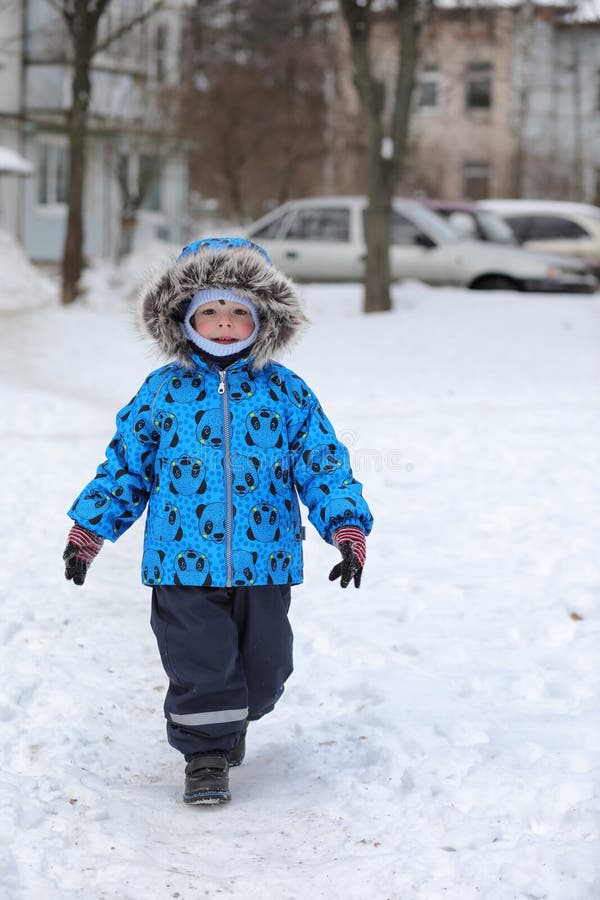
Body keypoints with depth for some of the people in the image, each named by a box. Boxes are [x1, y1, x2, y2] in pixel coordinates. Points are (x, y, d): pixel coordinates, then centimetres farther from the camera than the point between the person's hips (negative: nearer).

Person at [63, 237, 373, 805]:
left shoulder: (286, 393, 2)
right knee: (199, 664, -3)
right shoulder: (163, 391, 1)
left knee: (264, 666, 12)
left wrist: (347, 530, -6)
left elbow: (324, 464, 5)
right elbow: (125, 465, 9)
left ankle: (234, 718, 41)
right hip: (183, 562, -1)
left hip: (265, 562, 1)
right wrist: (88, 531, 9)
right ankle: (205, 755, 15)